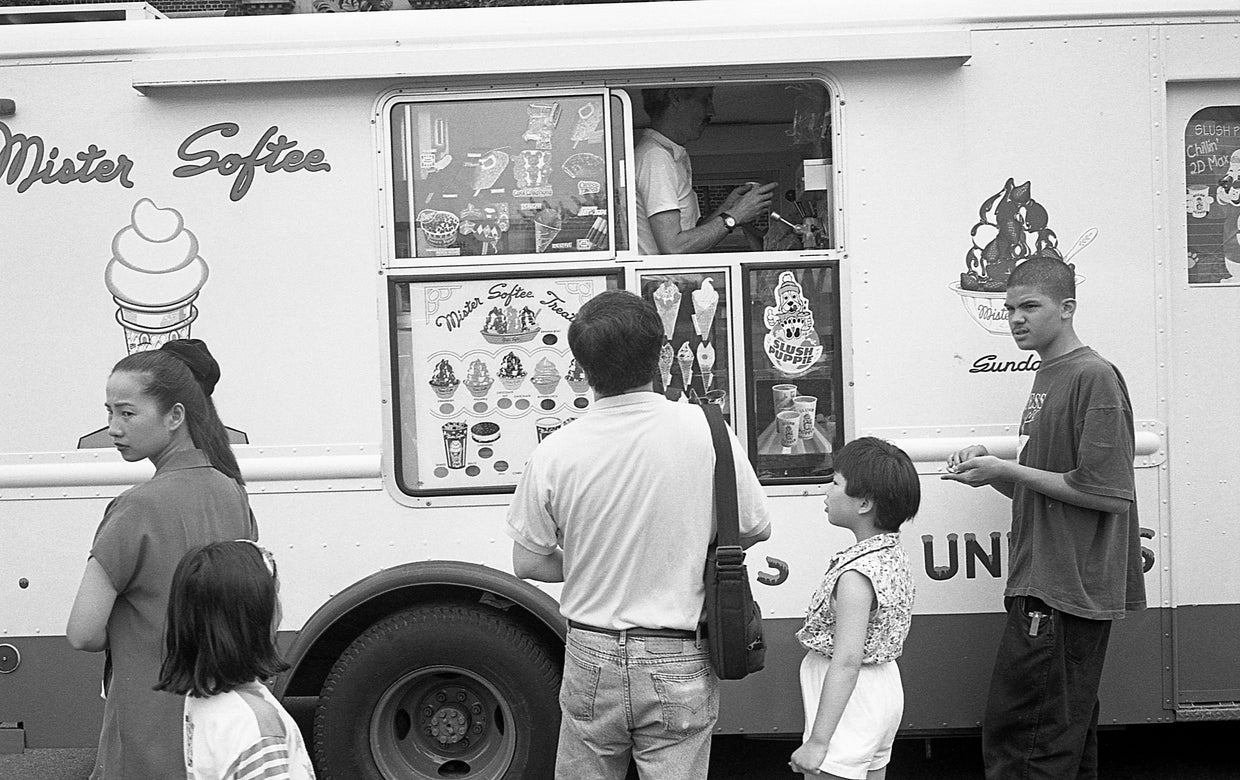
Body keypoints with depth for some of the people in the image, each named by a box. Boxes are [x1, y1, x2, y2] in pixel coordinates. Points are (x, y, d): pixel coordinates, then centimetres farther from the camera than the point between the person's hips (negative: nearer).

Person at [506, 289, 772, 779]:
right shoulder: (706, 431, -12)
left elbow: (527, 564, -1)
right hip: (679, 665, -1)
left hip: (591, 659, 1)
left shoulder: (554, 453, -11)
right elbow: (755, 530, 0)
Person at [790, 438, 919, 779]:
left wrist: (817, 741, -27)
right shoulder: (894, 555, 5)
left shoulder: (856, 575, -24)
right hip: (882, 691, 10)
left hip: (848, 701, -10)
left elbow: (847, 661, -28)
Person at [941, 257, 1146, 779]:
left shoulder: (1094, 377, -12)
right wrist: (989, 469, 2)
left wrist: (1006, 471, -15)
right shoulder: (1047, 377, 17)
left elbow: (1108, 494, -19)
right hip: (1046, 587, 9)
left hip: (1067, 592, -9)